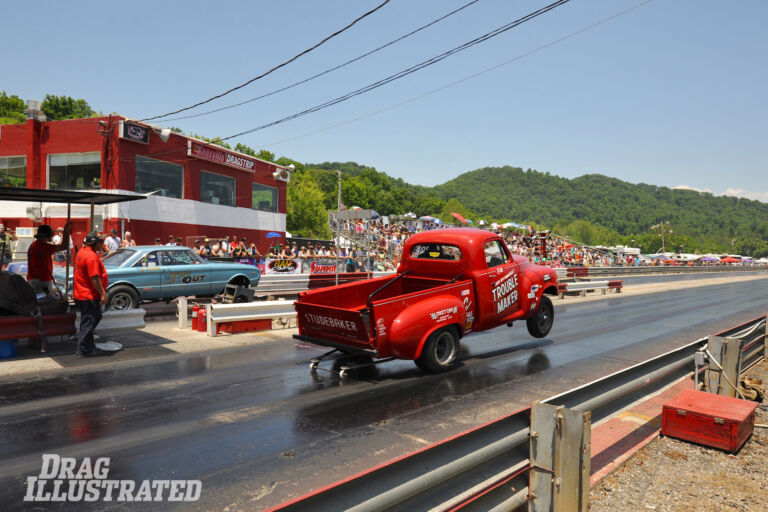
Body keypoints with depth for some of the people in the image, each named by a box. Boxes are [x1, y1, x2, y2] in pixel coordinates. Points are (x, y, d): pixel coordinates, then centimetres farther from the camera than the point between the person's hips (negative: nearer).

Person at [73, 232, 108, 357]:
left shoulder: (81, 252, 13)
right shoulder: (91, 256, -21)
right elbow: (94, 278, -24)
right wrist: (103, 293, -19)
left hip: (80, 294, 11)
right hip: (90, 296, -11)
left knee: (87, 322, 17)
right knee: (89, 322, -2)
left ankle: (88, 347, 26)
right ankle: (83, 350, 5)